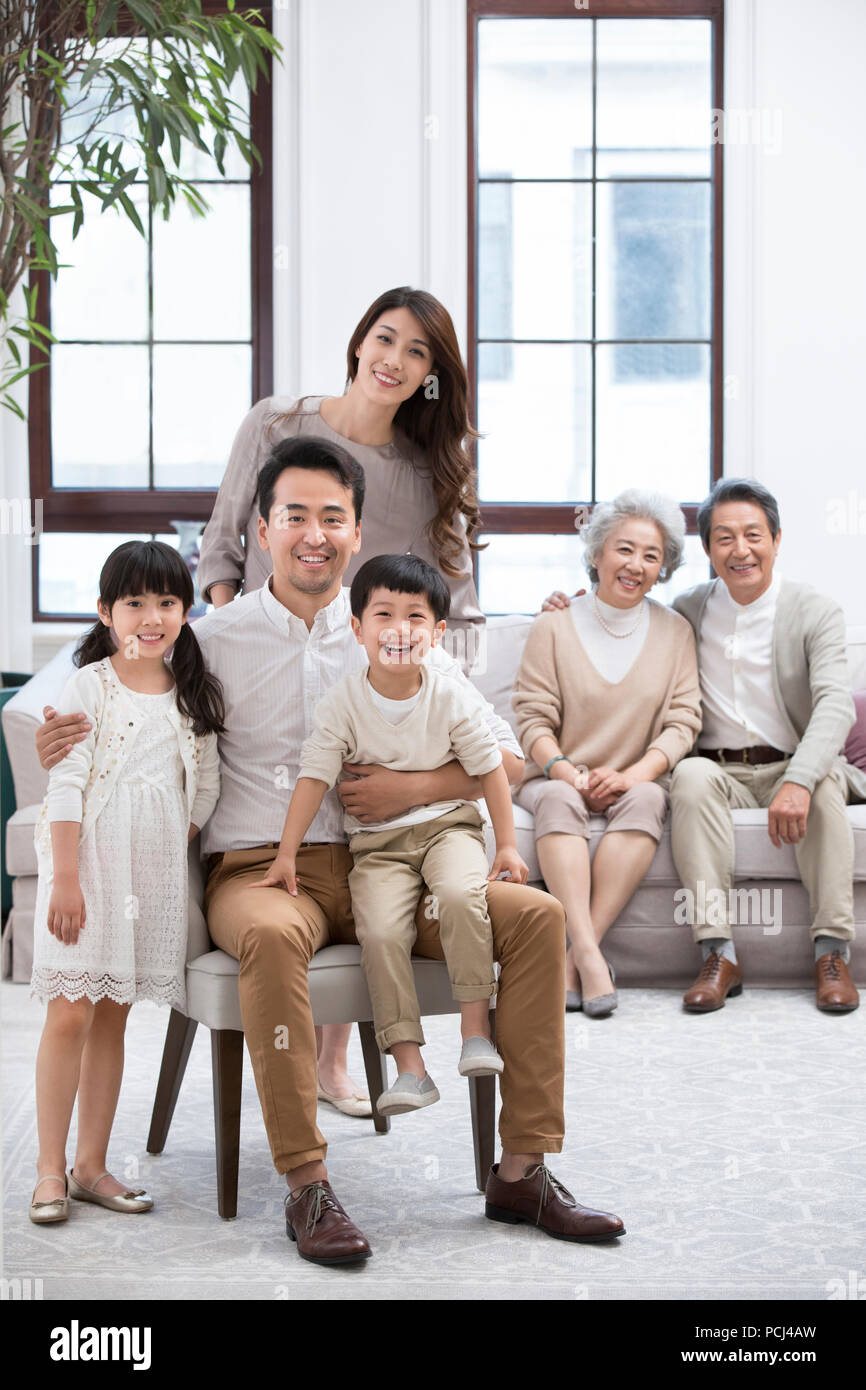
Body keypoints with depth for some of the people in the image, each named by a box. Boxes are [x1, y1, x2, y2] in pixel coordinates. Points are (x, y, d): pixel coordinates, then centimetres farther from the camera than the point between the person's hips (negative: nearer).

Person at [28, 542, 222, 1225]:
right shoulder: (91, 686, -5)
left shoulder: (195, 696, 8)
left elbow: (205, 787, 12)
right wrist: (65, 878, -15)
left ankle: (91, 1165, 16)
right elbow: (66, 784, -9)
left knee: (112, 1016, 10)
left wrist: (171, 855, 2)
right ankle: (51, 1170, 3)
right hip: (89, 861, -4)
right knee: (71, 1013, -6)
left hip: (156, 873, 4)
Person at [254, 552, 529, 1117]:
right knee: (379, 931, -25)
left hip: (448, 825, 0)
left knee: (461, 894, -32)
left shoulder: (453, 696, -5)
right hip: (377, 844, 0)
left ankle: (476, 1028, -20)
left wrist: (507, 844, 0)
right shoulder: (342, 703, -6)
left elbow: (490, 769, 3)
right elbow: (314, 778, -6)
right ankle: (410, 1066, -21)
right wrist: (286, 854, -10)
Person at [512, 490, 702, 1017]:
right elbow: (534, 719, -2)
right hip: (557, 776, -1)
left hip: (637, 779, 1)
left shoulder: (676, 632, 9)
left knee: (647, 800, -34)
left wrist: (631, 774, -16)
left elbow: (682, 722, 1)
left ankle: (573, 953, -38)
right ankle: (588, 955, -47)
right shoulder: (554, 626, 3)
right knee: (559, 800, -35)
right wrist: (563, 770, -21)